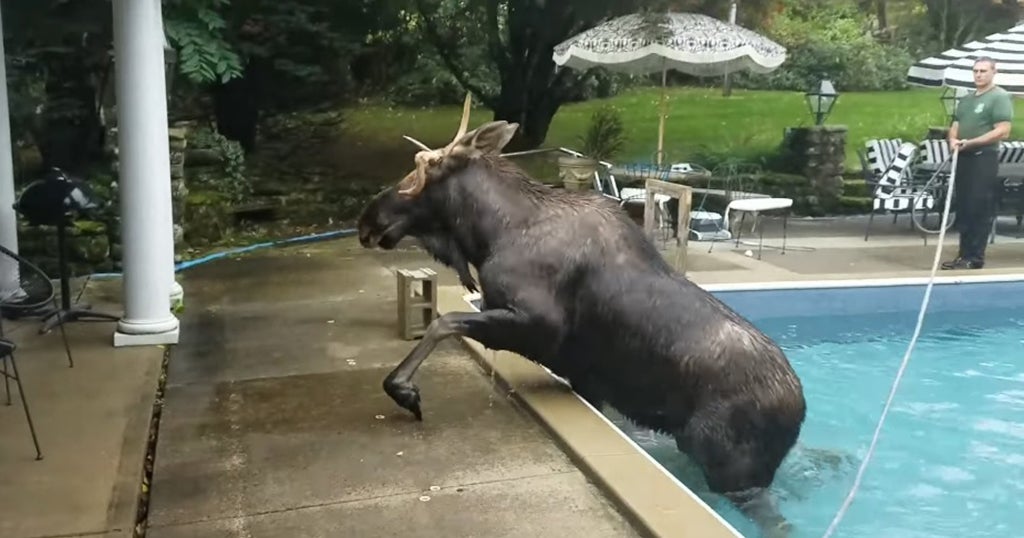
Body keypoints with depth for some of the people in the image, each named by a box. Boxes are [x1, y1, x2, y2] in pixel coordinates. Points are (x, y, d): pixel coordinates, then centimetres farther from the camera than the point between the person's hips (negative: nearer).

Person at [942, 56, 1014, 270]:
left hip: (984, 160, -8)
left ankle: (975, 258, -2)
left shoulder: (1000, 97, -6)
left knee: (980, 211, -5)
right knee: (963, 209, 9)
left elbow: (1002, 131, -15)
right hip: (963, 158, 8)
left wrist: (971, 142, -20)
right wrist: (953, 140, -4)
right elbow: (955, 126, 20)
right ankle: (964, 254, 15)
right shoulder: (966, 99, 17)